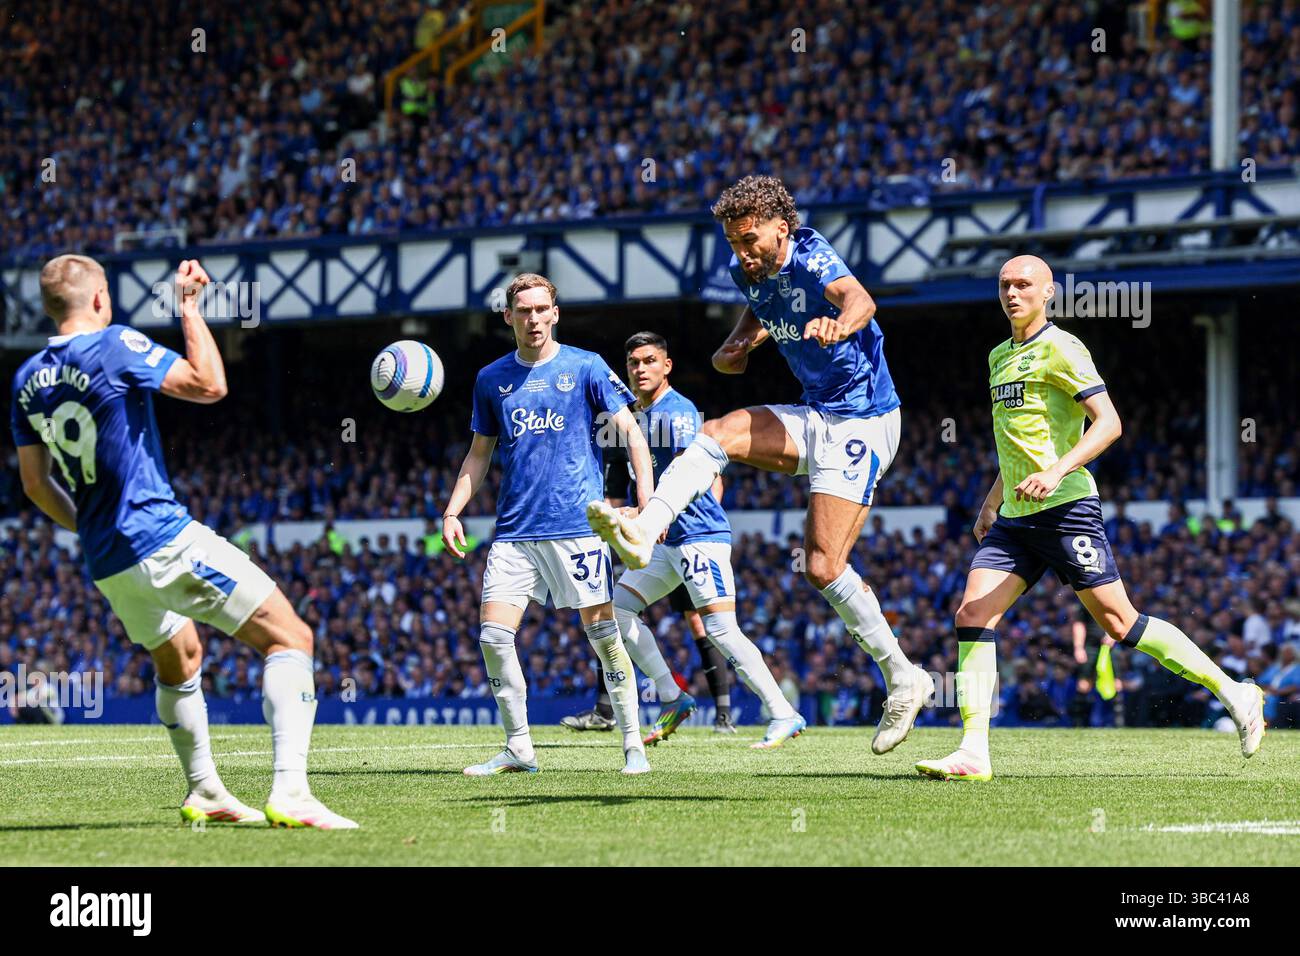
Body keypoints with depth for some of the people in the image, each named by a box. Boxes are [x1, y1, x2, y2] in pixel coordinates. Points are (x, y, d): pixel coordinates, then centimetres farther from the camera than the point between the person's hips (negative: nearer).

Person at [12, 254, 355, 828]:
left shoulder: (28, 380, 8)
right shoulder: (115, 347, -13)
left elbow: (35, 484, 15)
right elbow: (210, 385, -11)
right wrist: (190, 306, -2)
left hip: (107, 565, 8)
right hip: (166, 541, -8)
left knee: (179, 657, 32)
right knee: (289, 637, -7)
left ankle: (204, 794, 34)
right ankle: (289, 794, -22)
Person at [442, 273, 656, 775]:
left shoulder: (585, 368, 1)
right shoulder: (492, 380, 11)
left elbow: (631, 432, -1)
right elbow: (479, 453, 20)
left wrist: (647, 502, -13)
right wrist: (452, 511, 9)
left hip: (578, 524, -4)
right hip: (514, 530, 4)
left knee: (604, 634, -5)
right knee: (492, 635, -4)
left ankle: (633, 744, 5)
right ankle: (518, 748, 6)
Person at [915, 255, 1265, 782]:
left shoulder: (1059, 348, -8)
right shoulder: (1000, 357, 18)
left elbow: (1108, 422, -17)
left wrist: (1057, 472, -28)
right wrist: (992, 500, 28)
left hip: (1065, 507, -8)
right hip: (1015, 518, 8)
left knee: (1119, 622, -7)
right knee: (972, 616, -7)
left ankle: (1233, 692, 6)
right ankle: (973, 753, -11)